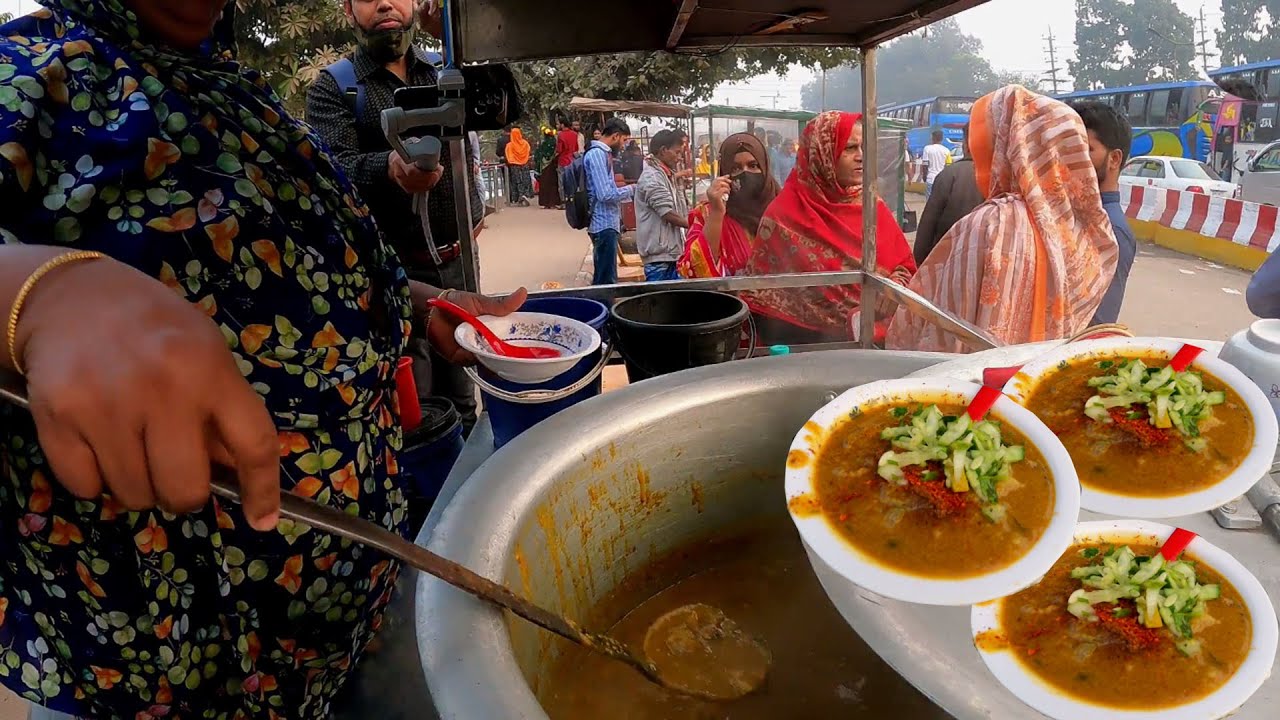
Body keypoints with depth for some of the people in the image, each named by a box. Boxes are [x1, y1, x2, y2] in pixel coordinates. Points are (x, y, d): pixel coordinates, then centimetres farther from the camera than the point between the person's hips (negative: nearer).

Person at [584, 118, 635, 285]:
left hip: (607, 223, 10)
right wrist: (630, 189, -8)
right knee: (607, 280, -8)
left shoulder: (602, 153, 16)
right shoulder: (597, 154, -14)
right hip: (604, 224, -10)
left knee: (603, 277, 15)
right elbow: (605, 194, -22)